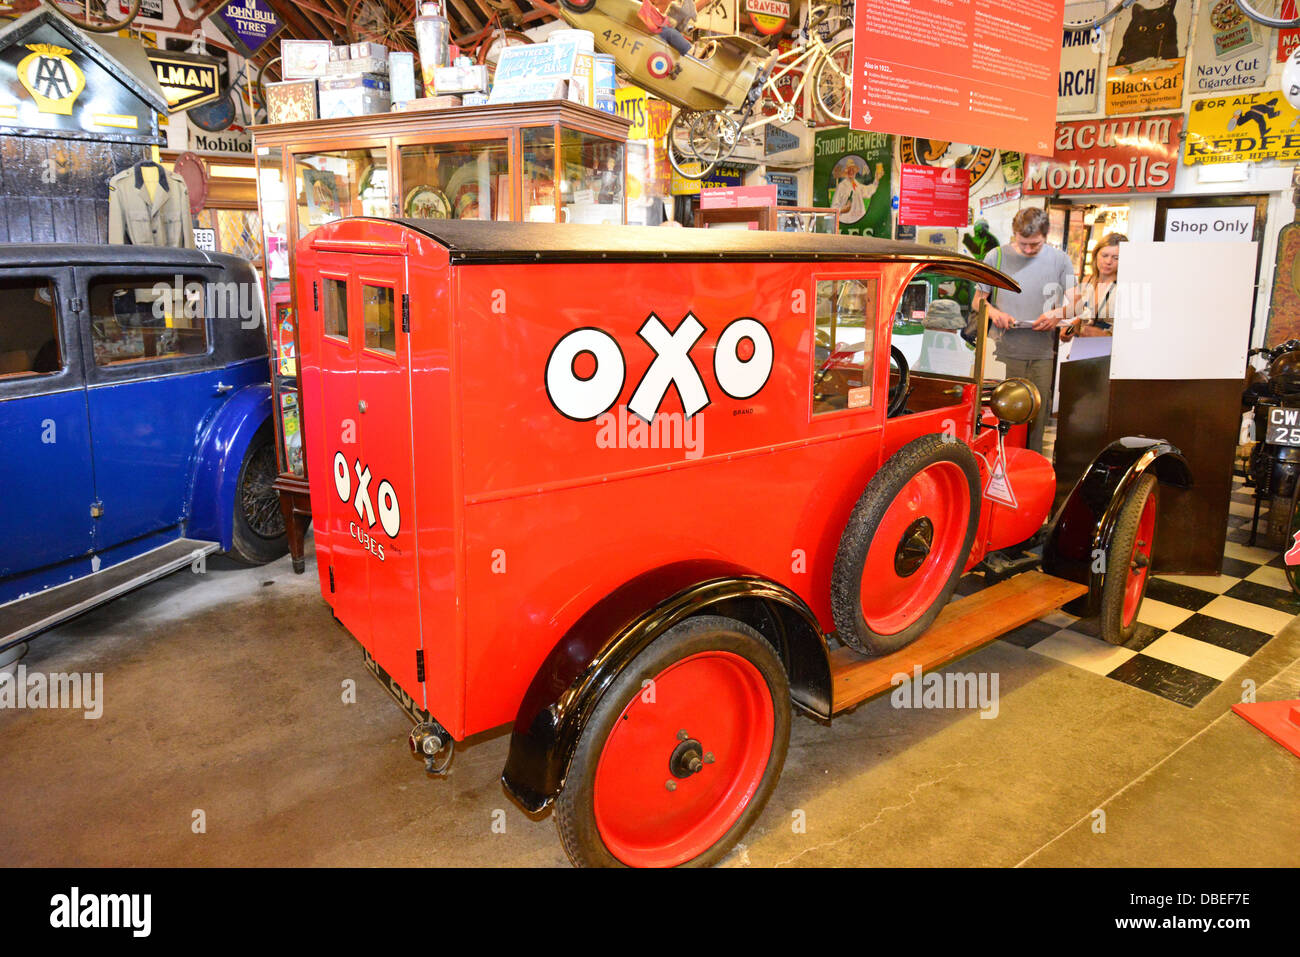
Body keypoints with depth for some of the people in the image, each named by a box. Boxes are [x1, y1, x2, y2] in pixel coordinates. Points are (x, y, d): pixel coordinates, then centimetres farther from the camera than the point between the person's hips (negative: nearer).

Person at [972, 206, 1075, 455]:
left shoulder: (1060, 260, 7)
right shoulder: (996, 257, 6)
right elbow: (978, 300, 11)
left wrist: (1057, 314, -13)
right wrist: (993, 313, -11)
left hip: (1043, 355, 1)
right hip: (1004, 353, -1)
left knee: (1038, 414, 5)